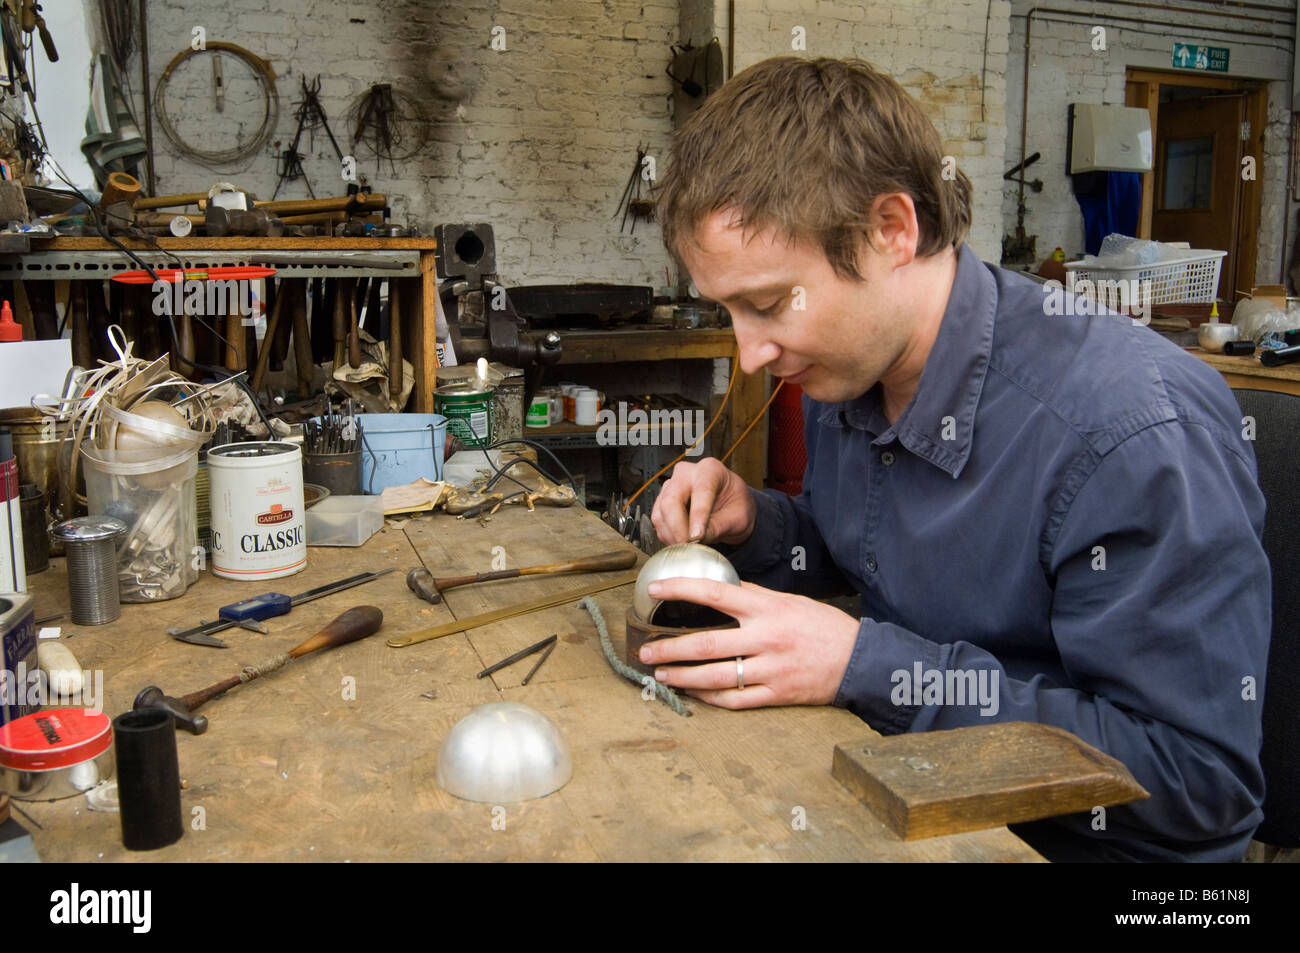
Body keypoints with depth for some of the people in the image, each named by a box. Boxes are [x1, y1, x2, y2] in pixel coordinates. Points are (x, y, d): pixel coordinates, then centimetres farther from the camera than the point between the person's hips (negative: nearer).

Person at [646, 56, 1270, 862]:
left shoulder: (1135, 432, -27)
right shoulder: (845, 371, -2)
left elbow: (1198, 779, -25)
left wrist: (869, 667, -28)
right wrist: (753, 525, -7)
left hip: (1068, 841, -6)